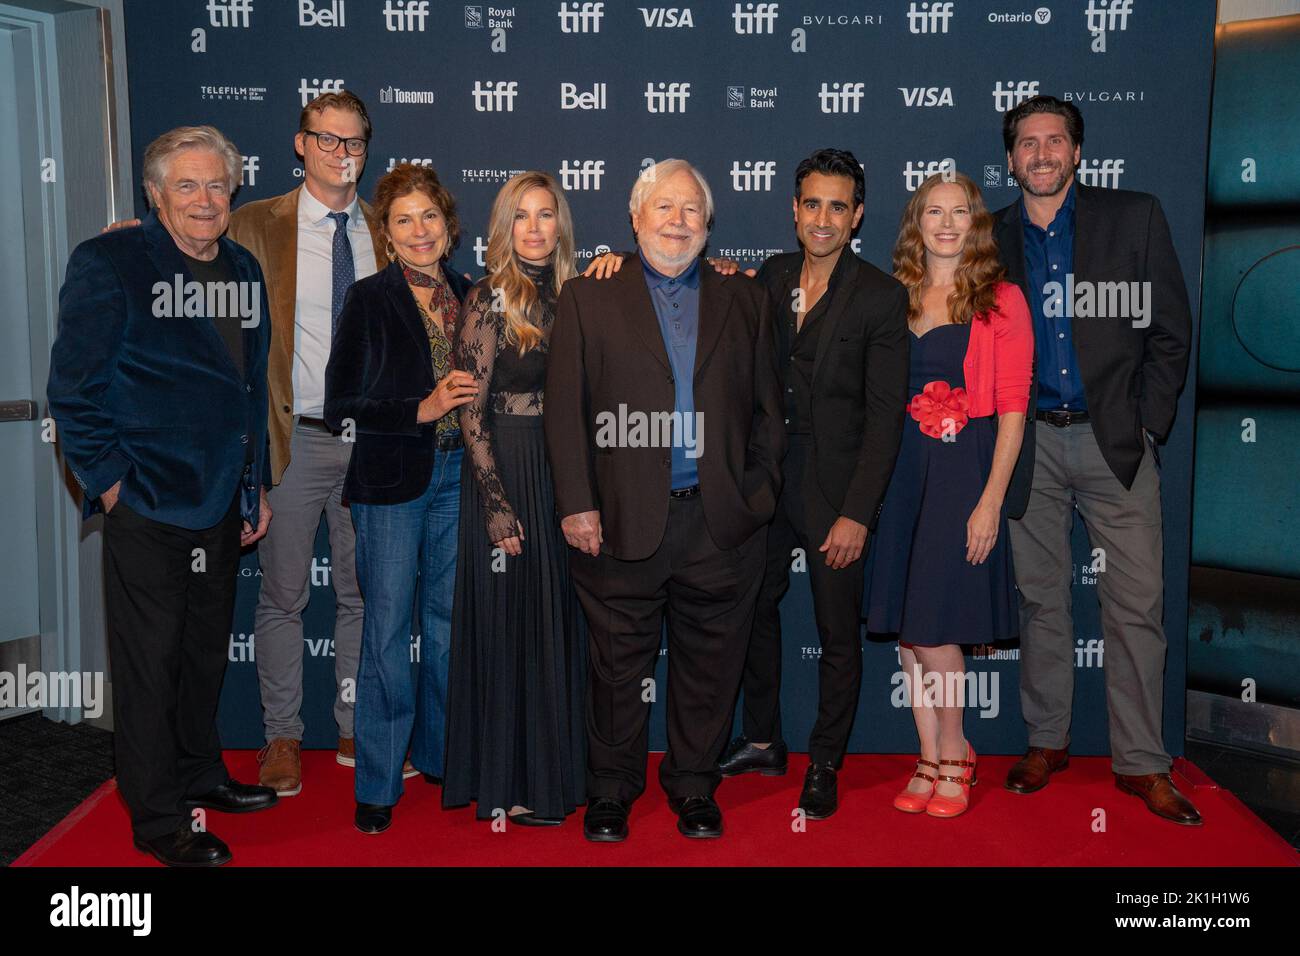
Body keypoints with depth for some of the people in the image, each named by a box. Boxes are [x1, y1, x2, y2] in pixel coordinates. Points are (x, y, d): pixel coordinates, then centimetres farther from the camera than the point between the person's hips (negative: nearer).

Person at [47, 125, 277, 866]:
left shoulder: (245, 270, 11)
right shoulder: (109, 264, -8)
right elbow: (74, 386, -9)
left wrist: (258, 484, 14)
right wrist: (109, 482, -11)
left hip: (223, 503, 6)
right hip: (147, 503, -6)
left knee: (207, 650, 18)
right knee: (150, 660, 2)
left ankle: (200, 775, 35)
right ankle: (158, 819, 14)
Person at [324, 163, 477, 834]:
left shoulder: (468, 296, 9)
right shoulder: (368, 300, -5)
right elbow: (341, 408, -10)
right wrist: (422, 410, -17)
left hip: (457, 477, 5)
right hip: (390, 482, -4)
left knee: (449, 618, 12)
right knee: (387, 629, 0)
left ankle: (439, 752, 29)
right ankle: (378, 784, 13)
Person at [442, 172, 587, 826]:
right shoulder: (489, 299, -7)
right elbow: (470, 411, -10)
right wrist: (497, 504, -14)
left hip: (566, 471, 5)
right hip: (508, 474, -5)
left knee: (560, 623, 13)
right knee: (512, 626, 3)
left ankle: (559, 765, 27)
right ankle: (510, 785, 16)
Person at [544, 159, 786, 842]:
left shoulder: (744, 302, 13)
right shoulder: (587, 298, 6)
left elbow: (767, 409, 12)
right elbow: (564, 407, 0)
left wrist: (760, 493, 2)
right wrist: (577, 503, -7)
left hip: (720, 523, 2)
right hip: (624, 523, -1)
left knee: (708, 665, 11)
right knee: (618, 665, 8)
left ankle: (694, 787, 28)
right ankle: (611, 790, 26)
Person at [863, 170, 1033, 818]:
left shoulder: (1001, 301, -1)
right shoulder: (896, 297, 10)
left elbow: (1012, 410, -5)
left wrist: (991, 499, -11)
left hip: (965, 470, -4)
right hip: (901, 469, 4)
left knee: (934, 623, -5)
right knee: (904, 625, 6)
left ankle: (953, 756, 18)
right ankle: (931, 757, 21)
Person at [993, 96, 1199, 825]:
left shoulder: (1135, 217, 3)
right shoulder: (991, 239, 7)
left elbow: (1171, 332, 2)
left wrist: (1146, 424, -3)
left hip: (1115, 439, -1)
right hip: (1031, 443, 1)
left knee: (1138, 603, -2)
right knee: (1042, 599, 9)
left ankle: (1141, 763, 9)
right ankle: (1047, 742, 22)